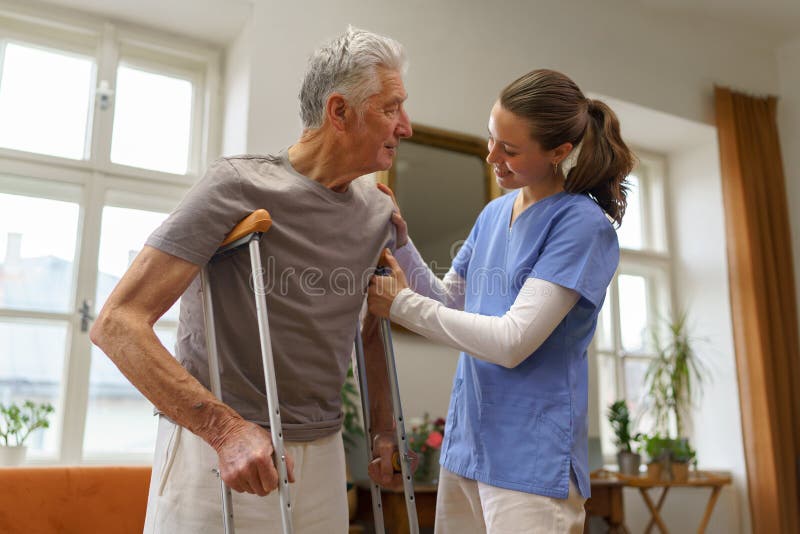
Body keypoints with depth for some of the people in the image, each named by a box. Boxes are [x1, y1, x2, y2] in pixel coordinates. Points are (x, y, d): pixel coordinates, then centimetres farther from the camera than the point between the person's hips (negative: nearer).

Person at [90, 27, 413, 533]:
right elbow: (117, 323, -18)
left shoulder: (378, 212, 3)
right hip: (215, 448, -5)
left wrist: (385, 431, 16)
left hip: (322, 453, 5)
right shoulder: (240, 186, -15)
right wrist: (227, 427, -25)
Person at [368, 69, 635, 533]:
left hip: (531, 458, -7)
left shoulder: (582, 224, -15)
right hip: (467, 441, 7)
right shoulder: (494, 213, 9)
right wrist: (401, 242, -1)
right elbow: (450, 302, 13)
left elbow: (513, 341, -21)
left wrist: (402, 304, -15)